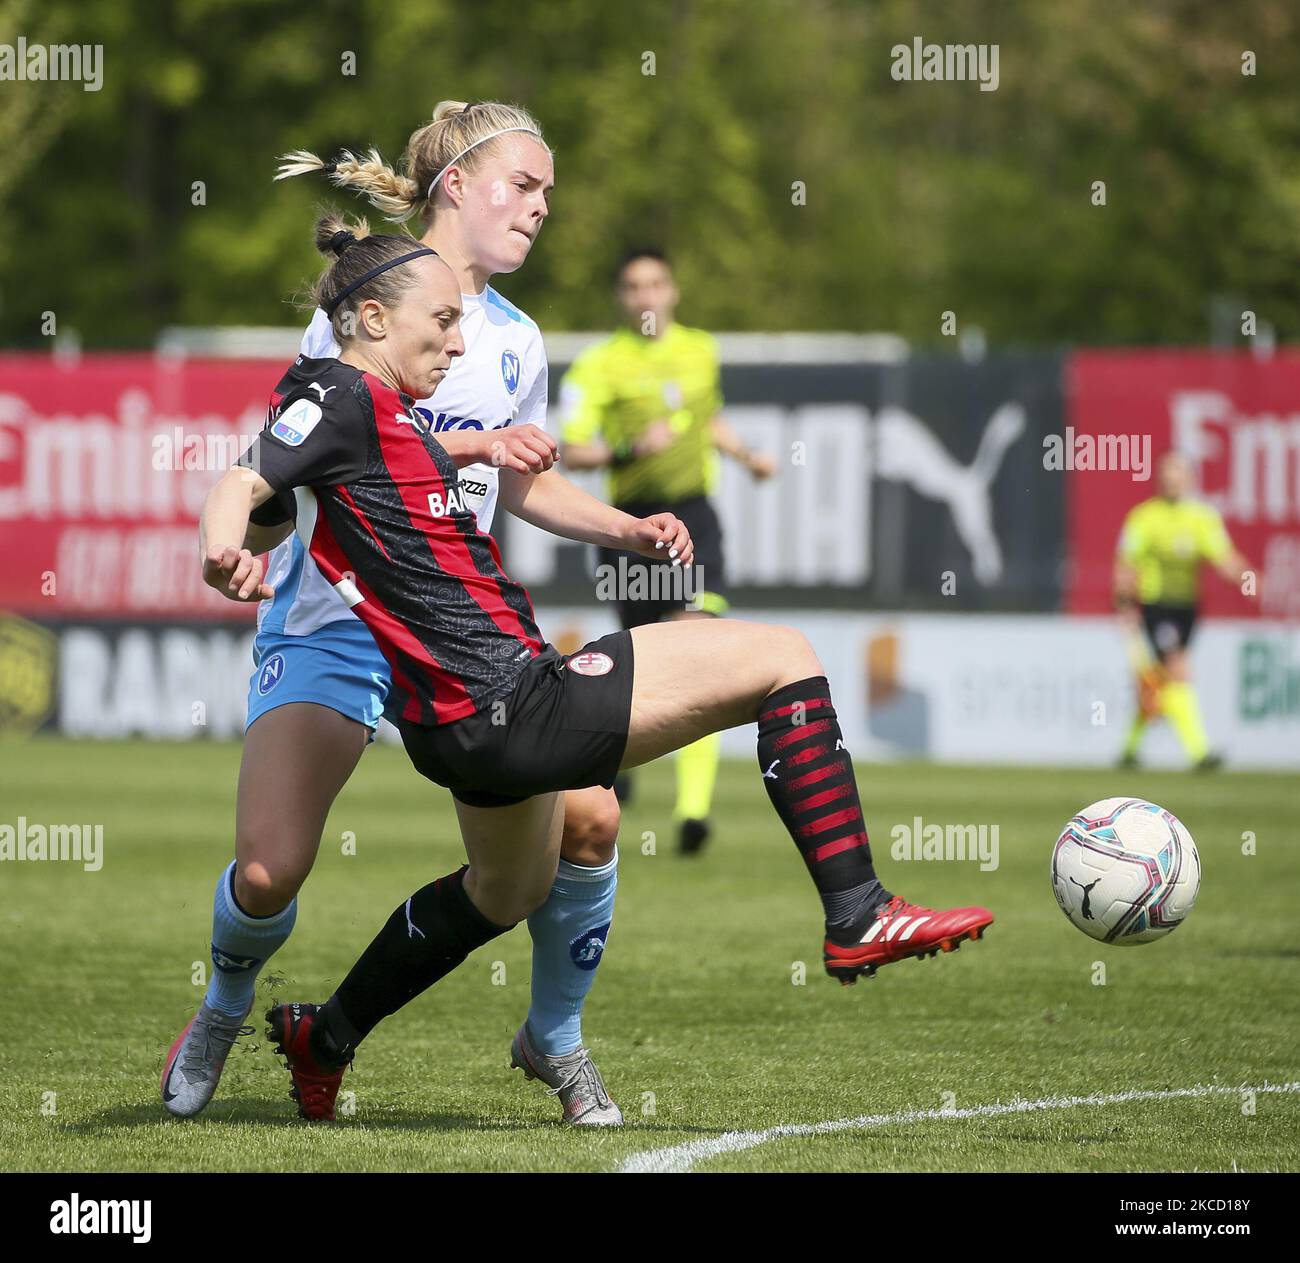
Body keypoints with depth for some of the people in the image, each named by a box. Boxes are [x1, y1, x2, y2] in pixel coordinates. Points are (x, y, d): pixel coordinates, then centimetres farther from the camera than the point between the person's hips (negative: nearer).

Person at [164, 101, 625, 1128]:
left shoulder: (517, 341, 12)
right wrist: (473, 442, -28)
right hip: (332, 622, -5)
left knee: (590, 816, -15)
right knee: (268, 875, -18)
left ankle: (555, 1038, 10)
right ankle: (225, 1010, 18)